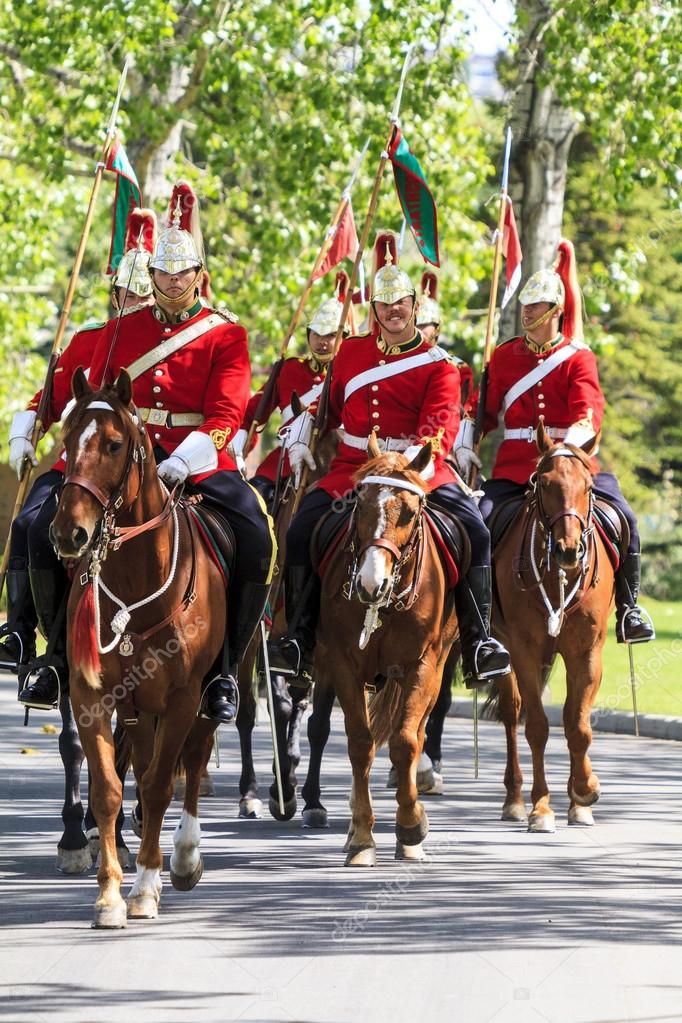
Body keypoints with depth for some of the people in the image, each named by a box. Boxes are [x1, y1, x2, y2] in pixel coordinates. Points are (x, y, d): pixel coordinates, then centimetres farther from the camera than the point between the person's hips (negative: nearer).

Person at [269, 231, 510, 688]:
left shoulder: (438, 366, 0)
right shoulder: (351, 353, 12)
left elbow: (441, 426, -14)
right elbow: (327, 405, 25)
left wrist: (417, 456, -33)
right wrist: (300, 443, 11)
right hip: (353, 469, 2)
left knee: (476, 531, -22)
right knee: (301, 530, -20)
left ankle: (478, 638, -12)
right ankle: (300, 638, -10)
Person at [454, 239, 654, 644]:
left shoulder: (578, 358, 1)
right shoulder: (504, 356, 10)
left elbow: (589, 410, -13)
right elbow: (481, 406, 13)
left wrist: (568, 447, -32)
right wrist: (464, 445, -4)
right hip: (514, 467, 2)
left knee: (625, 519, -18)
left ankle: (629, 609, -2)